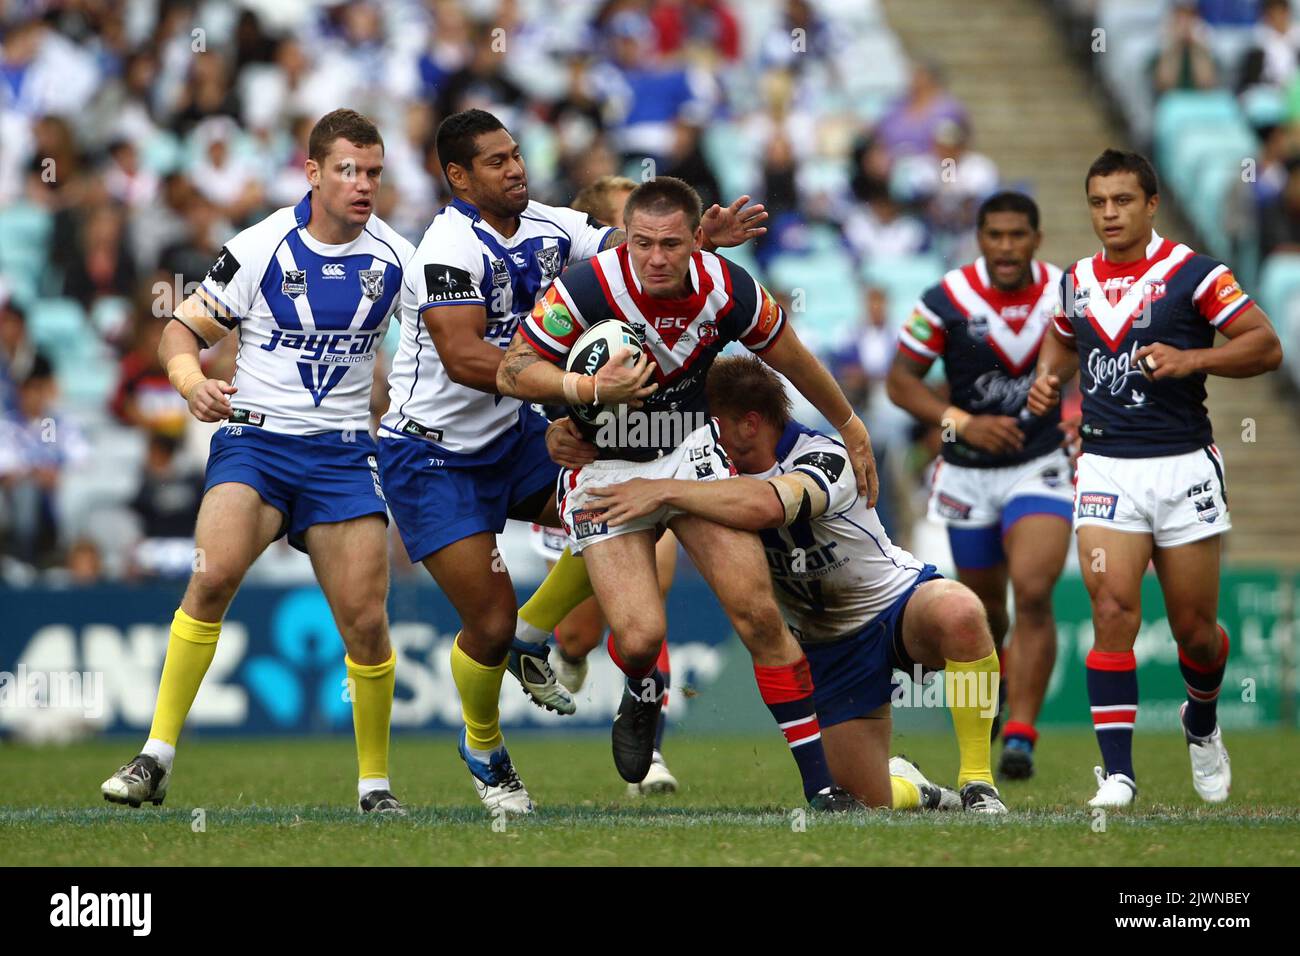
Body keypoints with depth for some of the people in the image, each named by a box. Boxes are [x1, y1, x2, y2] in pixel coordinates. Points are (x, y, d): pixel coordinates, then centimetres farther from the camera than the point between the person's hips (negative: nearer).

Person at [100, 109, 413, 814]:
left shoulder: (396, 258, 3)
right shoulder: (260, 248, -5)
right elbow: (182, 329, 0)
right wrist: (190, 379, -20)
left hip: (342, 451, 2)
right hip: (254, 438, -2)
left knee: (365, 620, -7)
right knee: (215, 572, -26)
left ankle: (375, 782, 13)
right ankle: (156, 758, -19)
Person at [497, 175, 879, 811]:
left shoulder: (729, 292, -13)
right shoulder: (587, 289, -22)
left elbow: (793, 362, 7)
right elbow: (513, 372, -14)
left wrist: (850, 427, 21)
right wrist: (592, 388, -31)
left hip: (692, 452, 2)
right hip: (603, 466, -2)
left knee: (758, 614, -11)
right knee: (639, 636, -18)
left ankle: (819, 783, -2)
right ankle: (642, 694, 23)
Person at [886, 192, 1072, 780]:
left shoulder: (1066, 294, -7)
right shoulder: (947, 302, -14)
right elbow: (901, 381, -9)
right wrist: (964, 423, -22)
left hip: (1041, 466, 0)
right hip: (968, 473, 1)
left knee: (1033, 594, -20)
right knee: (983, 603, 14)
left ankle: (1021, 734, -18)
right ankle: (991, 676, 49)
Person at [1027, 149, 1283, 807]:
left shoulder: (1192, 273, -5)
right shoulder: (1077, 282, 10)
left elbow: (1265, 346, -7)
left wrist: (1190, 359, -20)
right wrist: (1050, 378, 10)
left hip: (1183, 465, -2)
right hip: (1106, 470, 2)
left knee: (1194, 627, 6)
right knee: (1113, 613, -12)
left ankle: (1202, 724, 38)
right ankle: (1117, 772, -10)